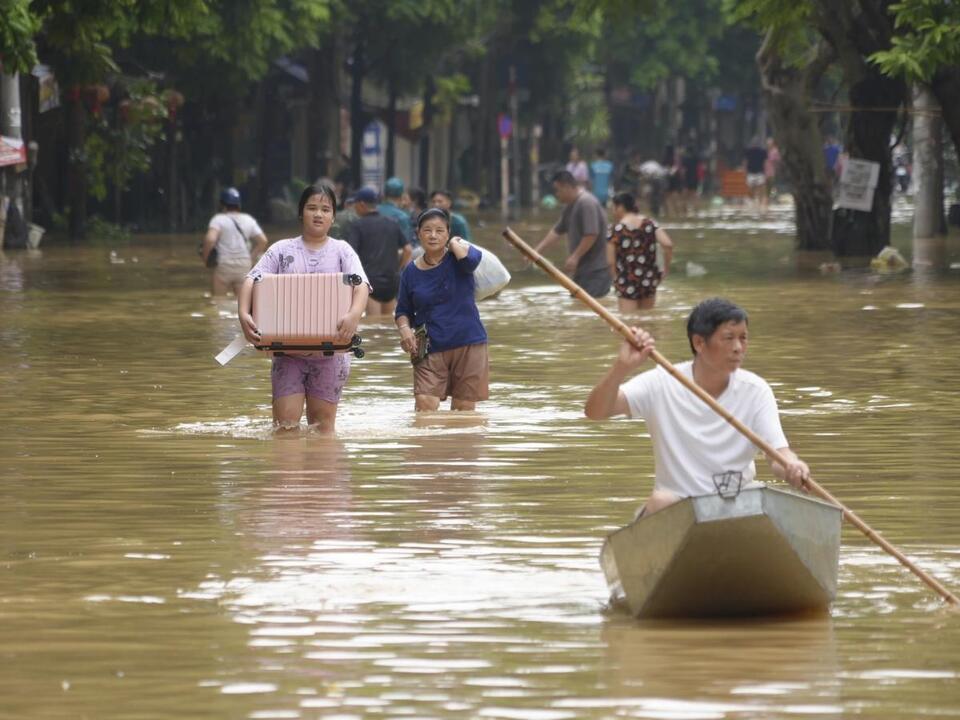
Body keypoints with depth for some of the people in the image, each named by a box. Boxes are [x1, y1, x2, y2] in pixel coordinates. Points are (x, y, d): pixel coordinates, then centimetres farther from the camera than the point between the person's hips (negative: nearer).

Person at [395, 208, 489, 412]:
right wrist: (404, 329, -6)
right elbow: (403, 310, 15)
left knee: (464, 408, 6)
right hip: (430, 349, 1)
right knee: (425, 404, -16)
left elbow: (470, 259, -27)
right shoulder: (411, 272, 6)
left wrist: (455, 243, -9)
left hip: (467, 344, -1)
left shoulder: (456, 259, -1)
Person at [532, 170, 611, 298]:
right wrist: (537, 250, 16)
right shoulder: (571, 207, 15)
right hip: (584, 268, 11)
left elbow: (591, 235, -25)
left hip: (596, 269, -11)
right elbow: (557, 231, 21)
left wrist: (575, 257, -21)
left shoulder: (586, 203, -18)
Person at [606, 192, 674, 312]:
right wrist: (666, 267, 2)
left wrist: (616, 277, 8)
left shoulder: (616, 230, -7)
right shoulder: (650, 225, 2)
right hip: (649, 280, 4)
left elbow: (611, 261, -8)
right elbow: (668, 245, -10)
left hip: (626, 282, -4)